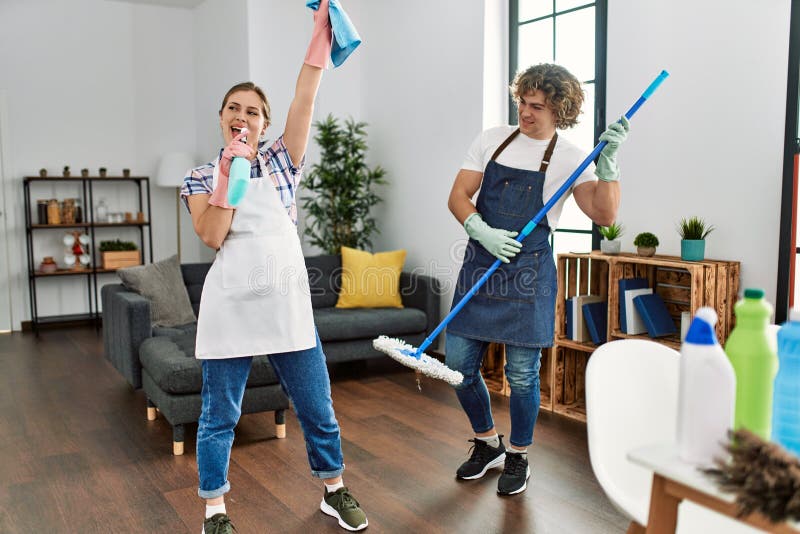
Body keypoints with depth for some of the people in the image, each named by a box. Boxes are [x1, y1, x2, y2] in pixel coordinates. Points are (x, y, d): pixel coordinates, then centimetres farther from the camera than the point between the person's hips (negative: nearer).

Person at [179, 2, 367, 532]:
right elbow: (212, 236, -10)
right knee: (220, 416, 8)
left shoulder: (281, 162, 7)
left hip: (288, 303, 1)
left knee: (317, 408, 9)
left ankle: (335, 491, 30)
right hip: (230, 305, -1)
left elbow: (304, 100, -4)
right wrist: (228, 173, -15)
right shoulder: (201, 177, 5)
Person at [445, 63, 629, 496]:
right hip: (478, 265, 3)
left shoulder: (569, 159, -1)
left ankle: (518, 456, 26)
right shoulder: (492, 140, 7)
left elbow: (604, 215, -11)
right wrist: (483, 232, -15)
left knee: (521, 374, 2)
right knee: (459, 364, 6)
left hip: (528, 273, -3)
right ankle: (487, 444, 30)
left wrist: (608, 161, -22)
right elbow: (458, 196, 2)